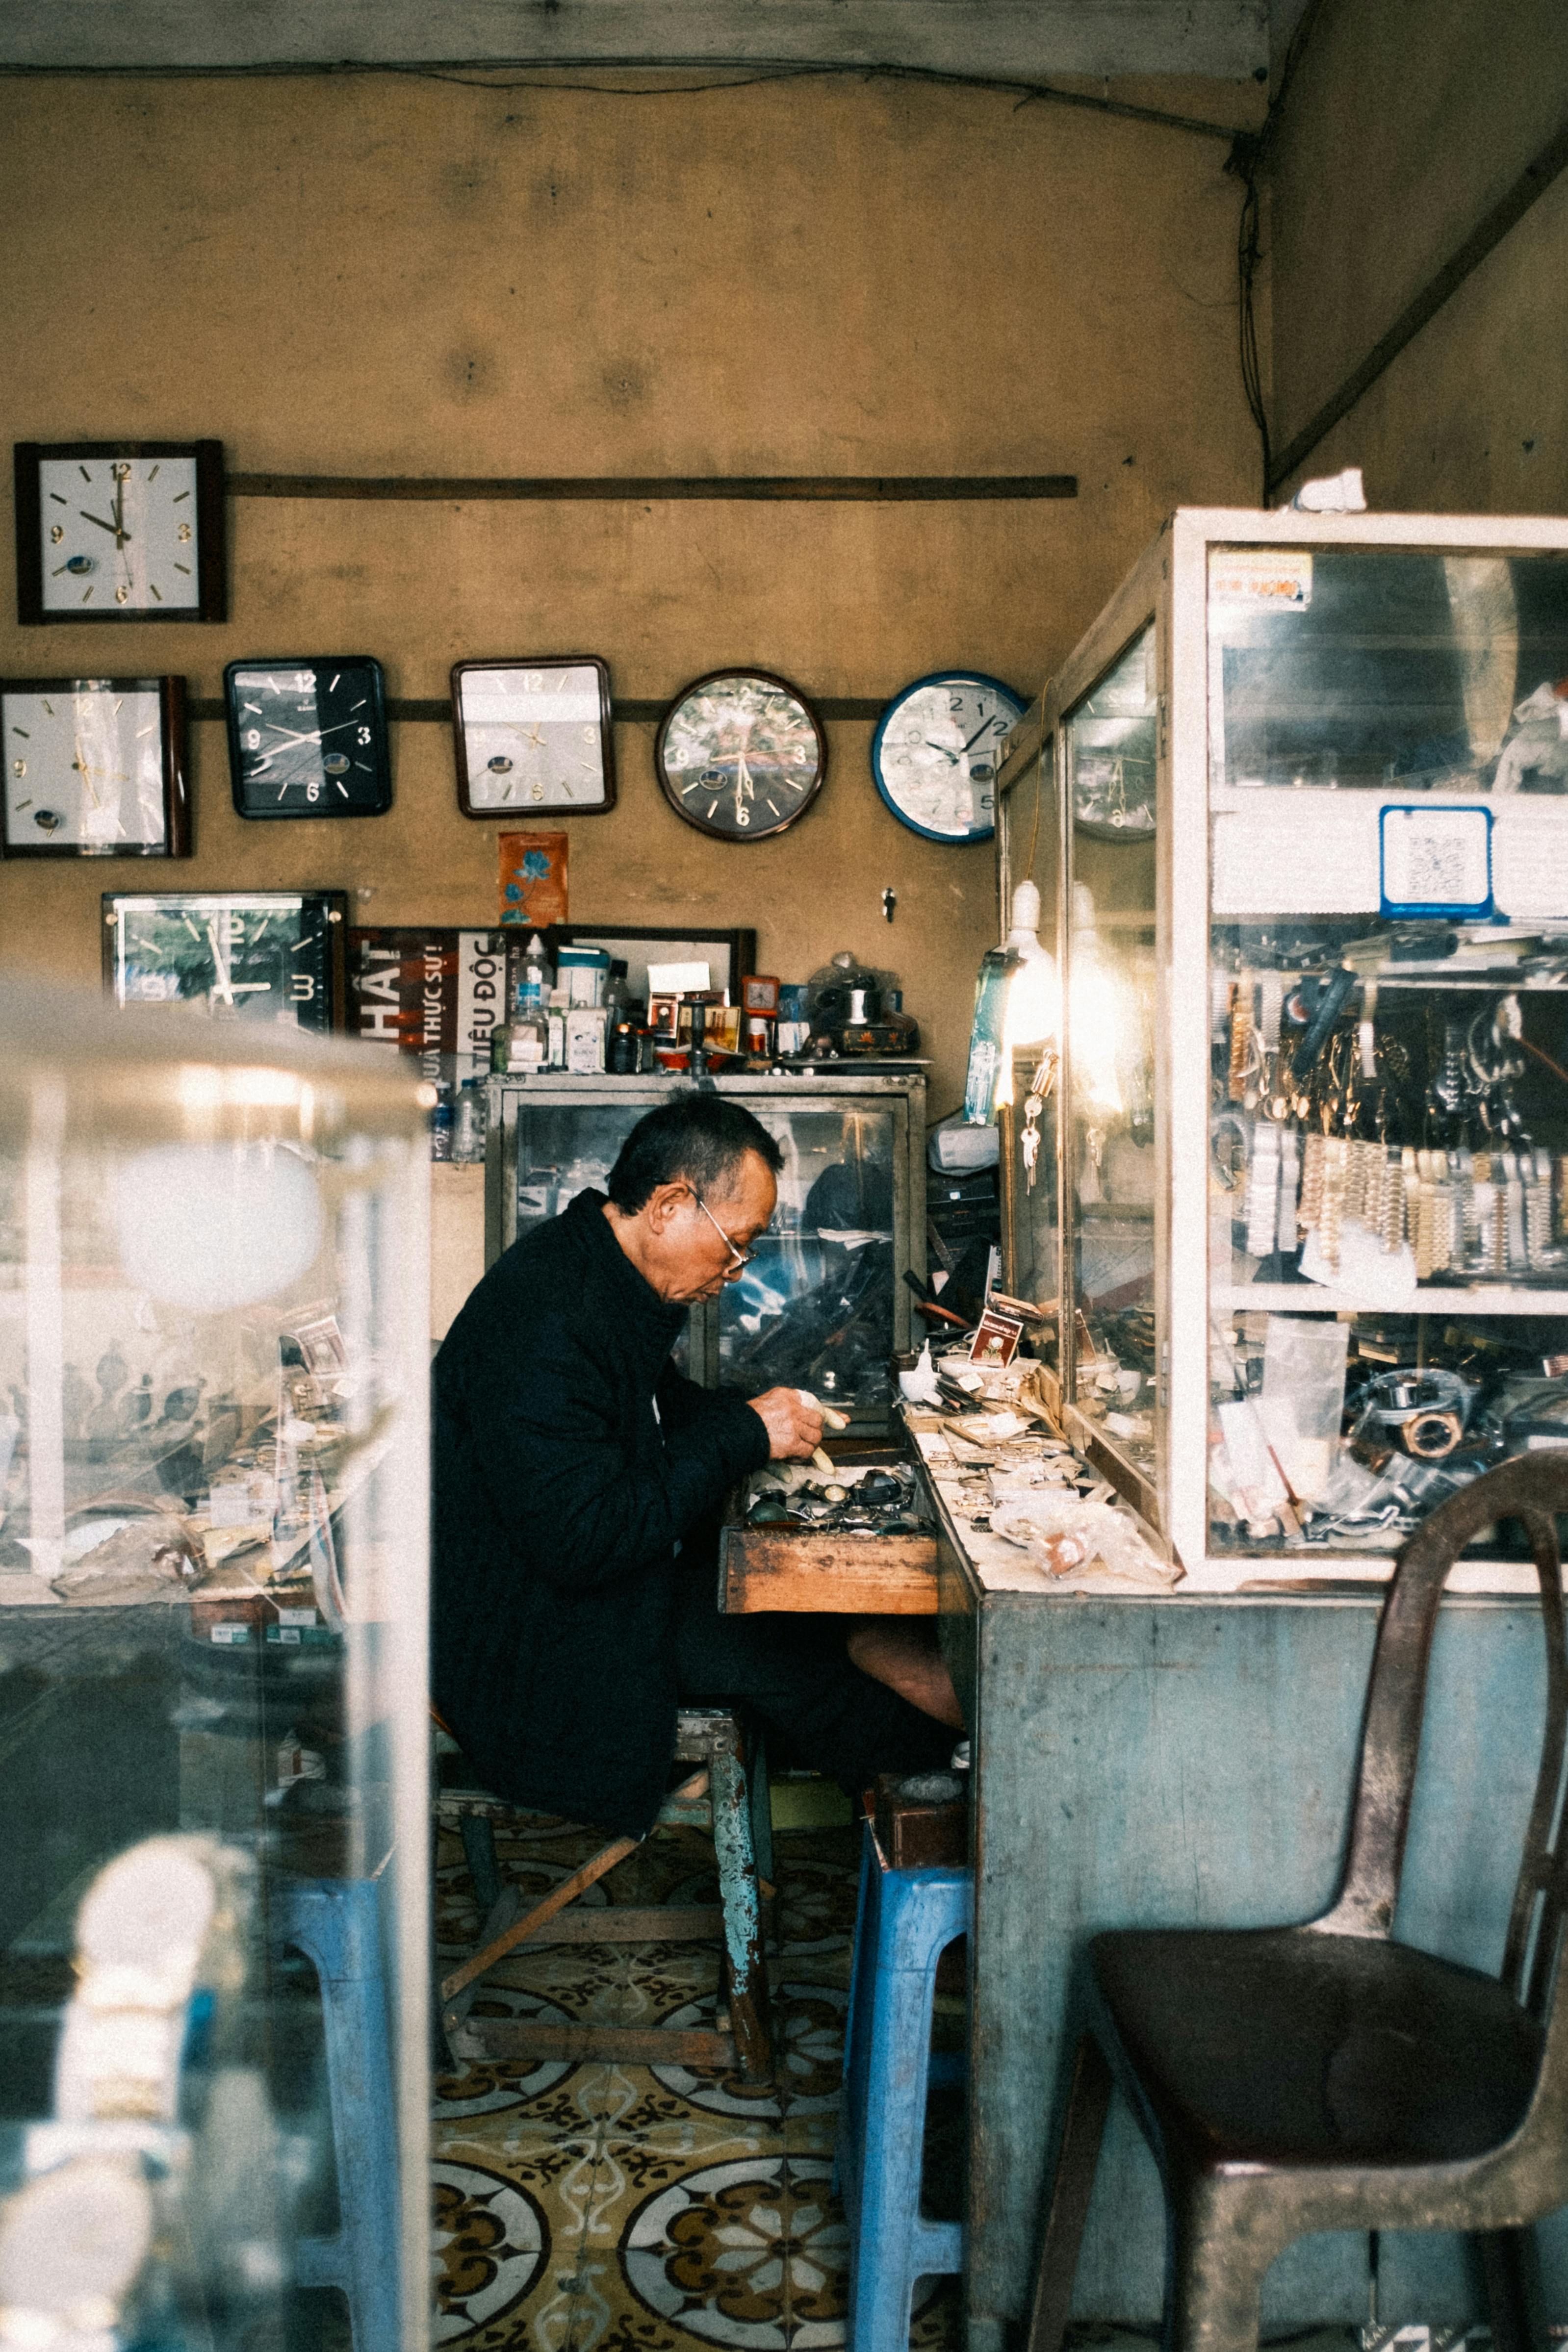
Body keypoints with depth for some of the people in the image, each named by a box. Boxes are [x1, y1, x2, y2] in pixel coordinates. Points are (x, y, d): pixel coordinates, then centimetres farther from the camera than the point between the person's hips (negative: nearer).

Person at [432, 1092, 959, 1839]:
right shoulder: (544, 1320, -30)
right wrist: (743, 1436, -25)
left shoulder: (610, 1277, 3)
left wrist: (763, 1420, 2)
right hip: (535, 1629, -10)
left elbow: (658, 1402, 21)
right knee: (788, 1646, -14)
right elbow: (580, 1542, -32)